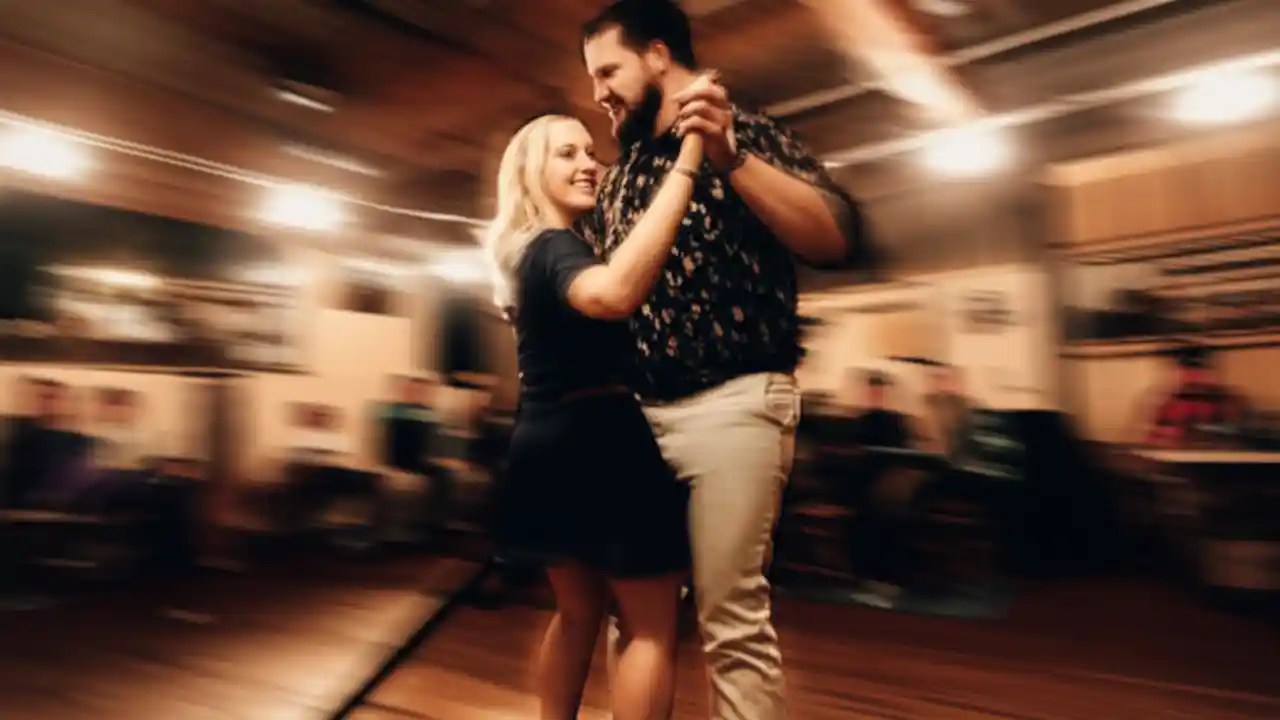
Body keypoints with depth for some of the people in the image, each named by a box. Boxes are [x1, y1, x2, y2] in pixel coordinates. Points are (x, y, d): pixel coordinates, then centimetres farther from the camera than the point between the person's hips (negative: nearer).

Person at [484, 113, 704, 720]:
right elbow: (615, 293, -40)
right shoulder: (557, 248, -16)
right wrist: (685, 164, -37)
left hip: (547, 445, 10)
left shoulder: (527, 249, 15)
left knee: (577, 612, 22)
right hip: (596, 443, -10)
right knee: (654, 626, 2)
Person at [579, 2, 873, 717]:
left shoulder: (745, 132, -1)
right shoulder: (622, 173, 18)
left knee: (732, 619, -1)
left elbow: (838, 240, -17)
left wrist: (729, 157, -24)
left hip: (730, 405, -7)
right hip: (632, 411, 7)